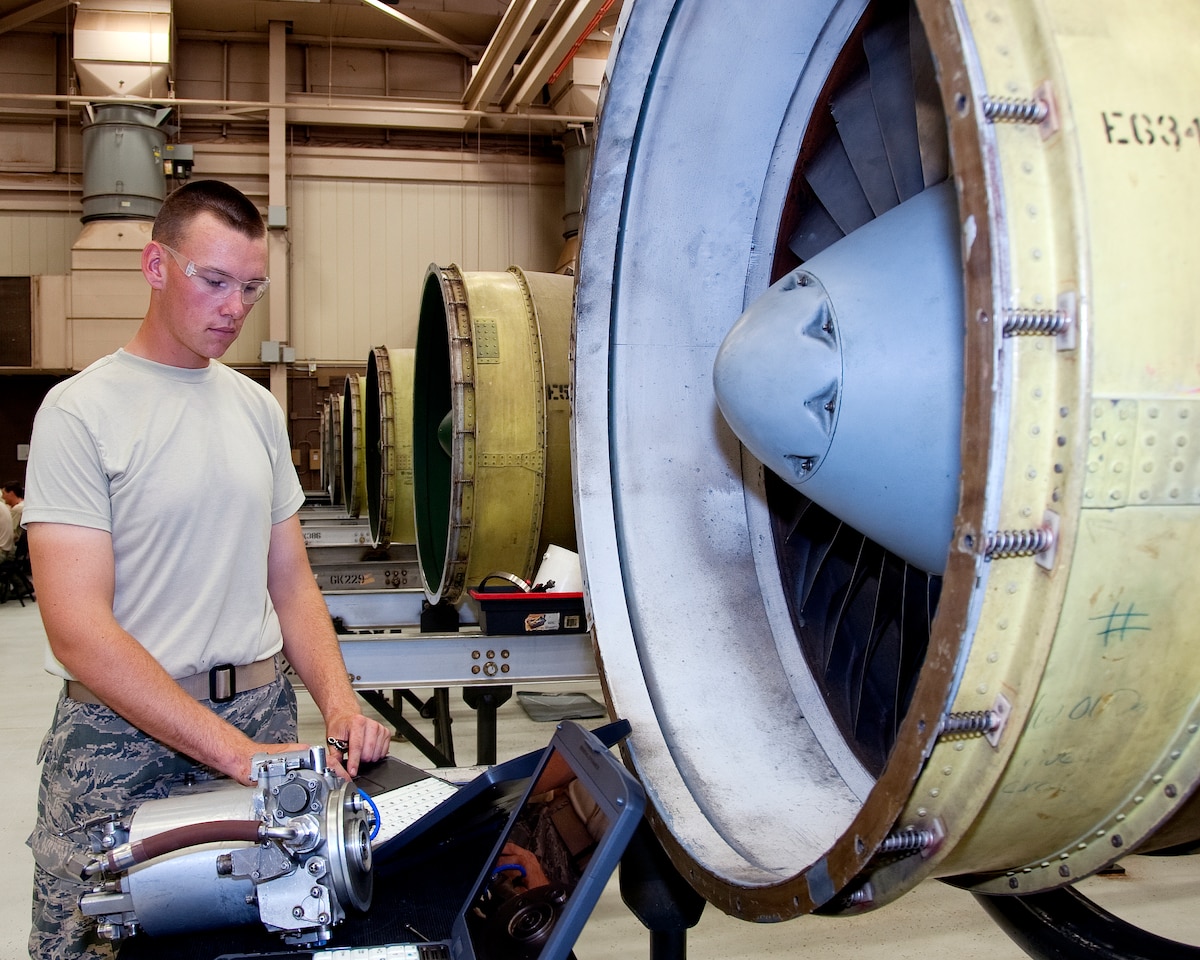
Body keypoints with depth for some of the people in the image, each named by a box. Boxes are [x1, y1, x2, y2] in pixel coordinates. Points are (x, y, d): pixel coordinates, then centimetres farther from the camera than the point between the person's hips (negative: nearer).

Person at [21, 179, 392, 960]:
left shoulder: (258, 408, 10)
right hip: (124, 735, -5)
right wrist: (238, 750, -23)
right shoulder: (81, 412, -9)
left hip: (262, 717, 5)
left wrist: (340, 704, -6)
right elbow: (79, 632, -17)